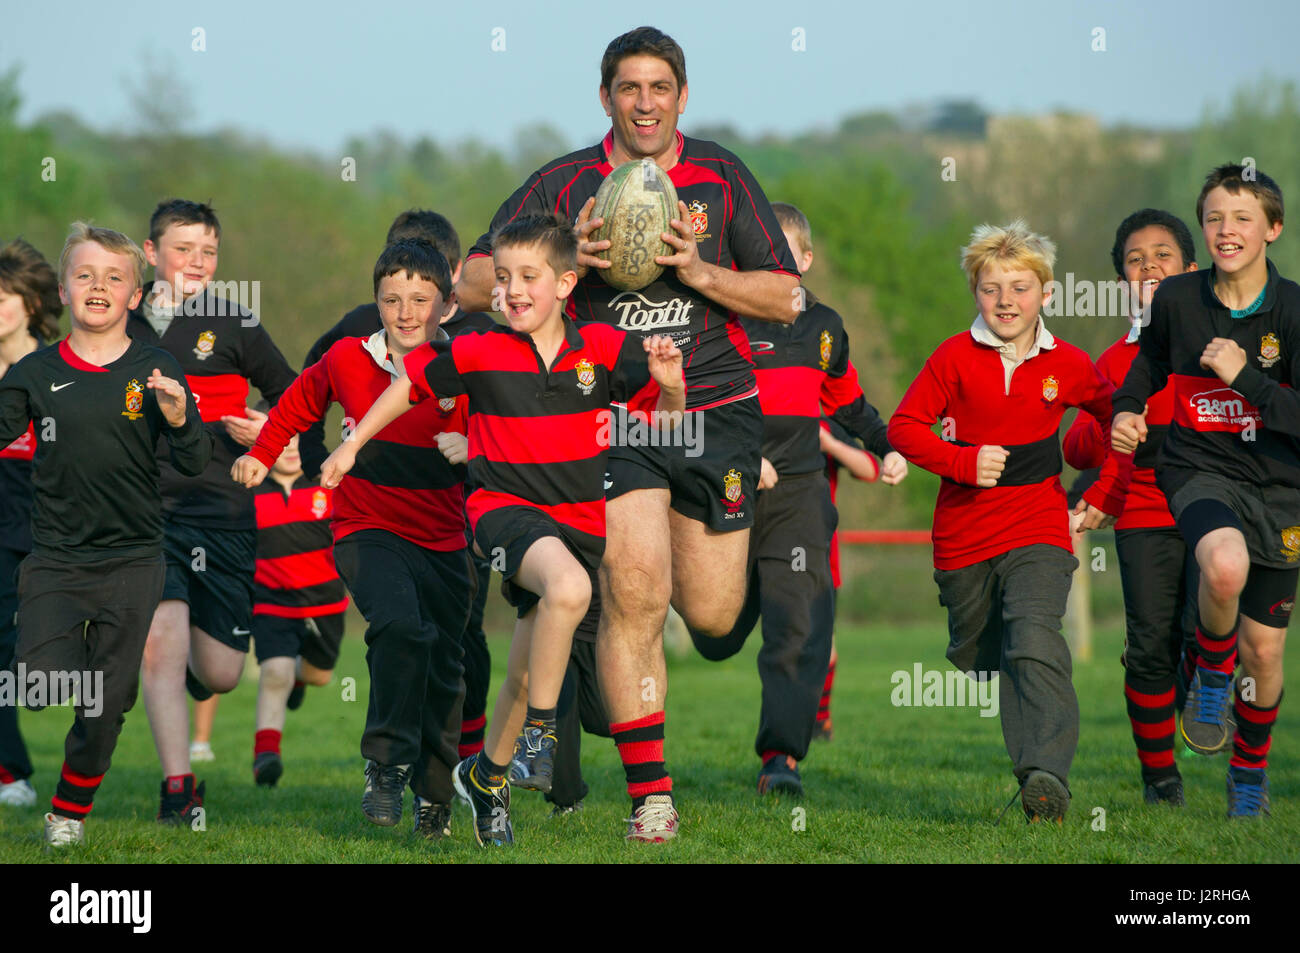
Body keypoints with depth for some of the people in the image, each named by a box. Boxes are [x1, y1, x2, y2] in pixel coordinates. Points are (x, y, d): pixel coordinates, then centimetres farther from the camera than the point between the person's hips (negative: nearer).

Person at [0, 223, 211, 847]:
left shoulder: (155, 373, -1)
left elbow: (193, 466, -4)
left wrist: (178, 418, -23)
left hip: (132, 563, 0)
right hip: (55, 561, 0)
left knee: (106, 703, 3)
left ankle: (71, 808, 25)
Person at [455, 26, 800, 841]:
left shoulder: (721, 177, 4)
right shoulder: (565, 184, 1)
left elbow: (785, 298, 3)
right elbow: (474, 285, 0)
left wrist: (698, 271, -12)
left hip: (716, 411, 2)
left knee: (712, 615, 4)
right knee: (634, 596, -16)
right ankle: (649, 791, -9)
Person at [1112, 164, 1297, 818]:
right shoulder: (1177, 299, -3)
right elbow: (1153, 359, 20)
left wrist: (1245, 376, -23)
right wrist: (1127, 409, 4)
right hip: (1200, 472, 0)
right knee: (1225, 564, -35)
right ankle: (1212, 672, -4)